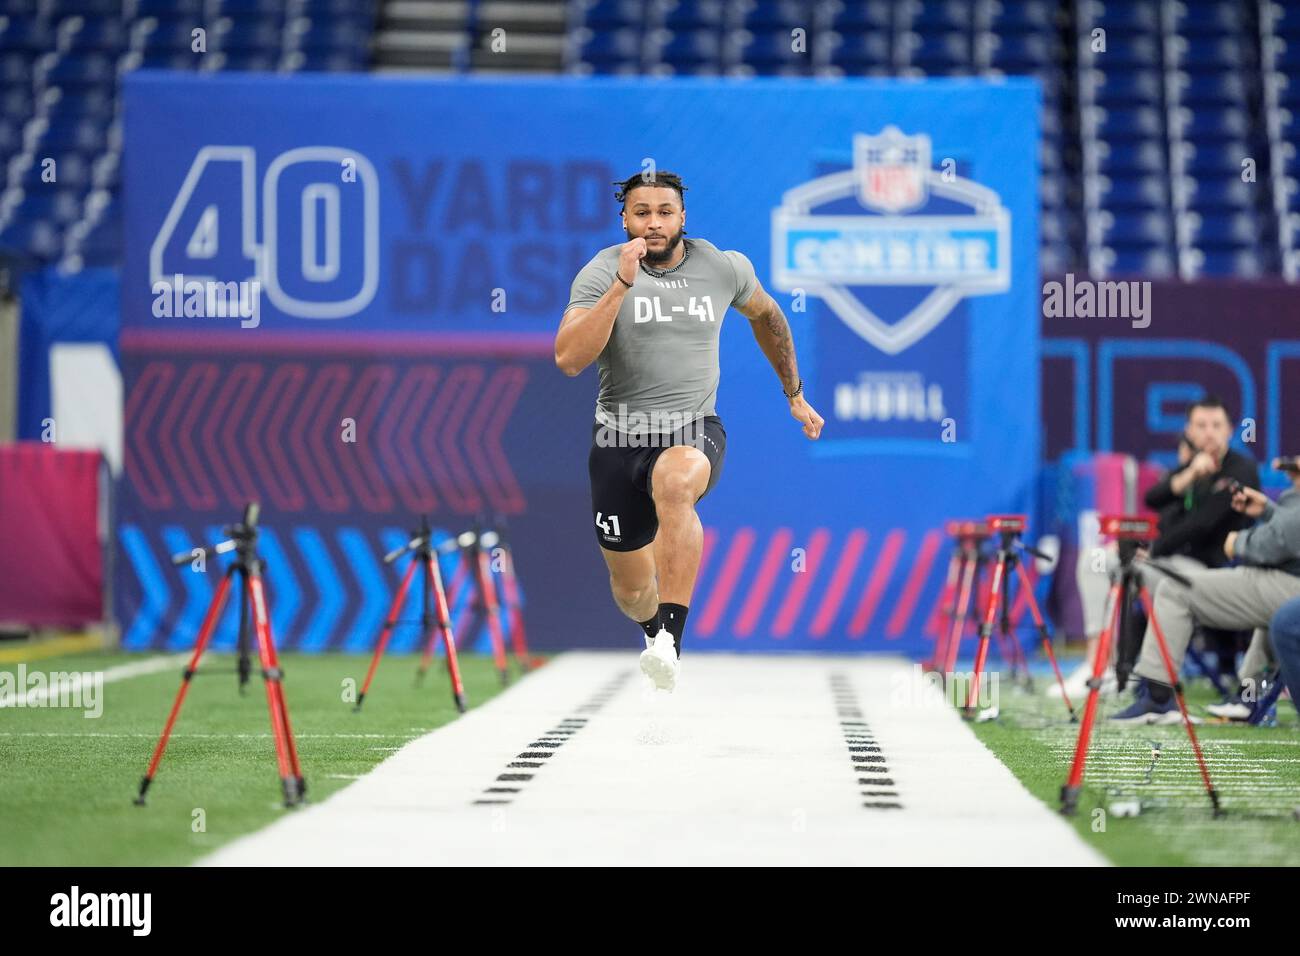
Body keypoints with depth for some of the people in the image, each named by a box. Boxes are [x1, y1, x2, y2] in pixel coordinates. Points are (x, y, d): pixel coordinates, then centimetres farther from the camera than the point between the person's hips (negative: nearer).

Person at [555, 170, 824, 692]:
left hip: (694, 431, -1)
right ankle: (655, 630, 49)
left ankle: (670, 643, -42)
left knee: (675, 481, -39)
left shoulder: (724, 268, 2)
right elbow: (569, 359, -20)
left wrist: (795, 395, 29)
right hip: (621, 434, 1)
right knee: (631, 589, 9)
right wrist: (623, 284, -25)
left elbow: (765, 315, 24)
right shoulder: (601, 273, -6)